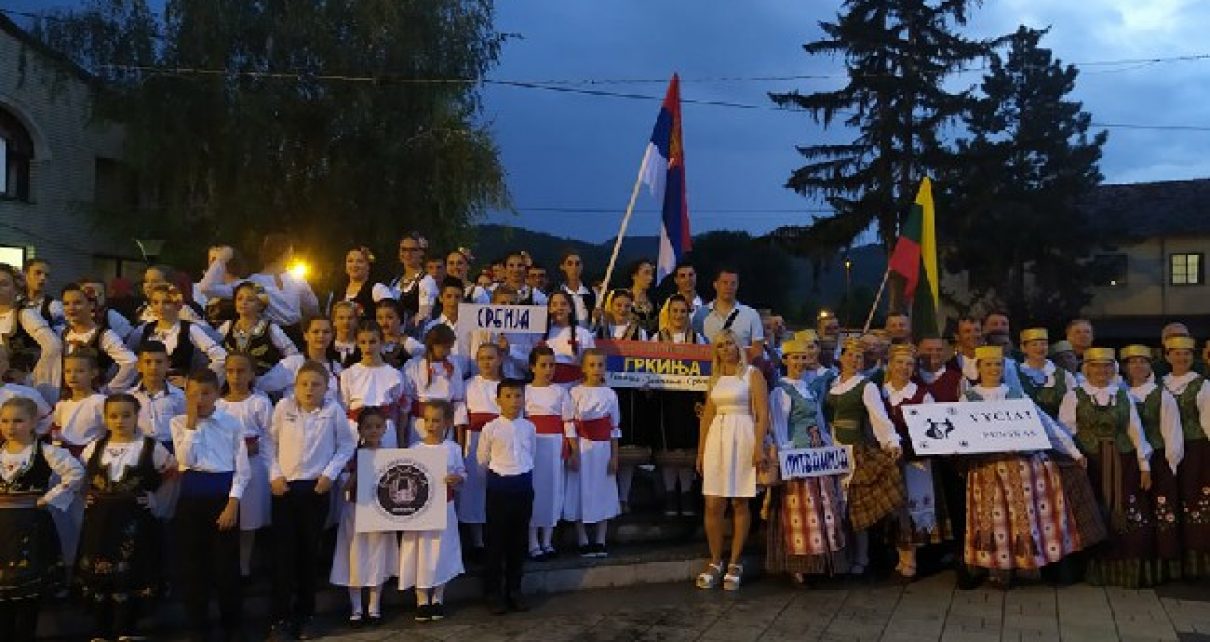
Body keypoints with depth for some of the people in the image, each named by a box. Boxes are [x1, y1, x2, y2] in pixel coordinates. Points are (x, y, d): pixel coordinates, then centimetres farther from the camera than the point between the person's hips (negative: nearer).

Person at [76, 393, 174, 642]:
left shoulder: (150, 447, -3)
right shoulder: (95, 447, 7)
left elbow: (174, 469, 4)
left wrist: (151, 489, 1)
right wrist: (92, 494, 11)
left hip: (135, 521, -3)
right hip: (100, 521, 3)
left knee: (131, 576, -2)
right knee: (97, 576, 8)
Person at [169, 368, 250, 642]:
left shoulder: (231, 423, 1)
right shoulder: (179, 423, 4)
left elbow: (243, 469, -1)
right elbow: (187, 460, -12)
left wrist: (233, 503, -10)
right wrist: (192, 423, -12)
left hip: (223, 494, -1)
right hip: (192, 496, 1)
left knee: (227, 564, 2)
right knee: (192, 564, 6)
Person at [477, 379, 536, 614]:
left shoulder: (529, 427, 2)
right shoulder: (490, 428, -8)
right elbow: (482, 458, 5)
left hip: (524, 484, 3)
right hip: (499, 484, -3)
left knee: (519, 540, 10)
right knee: (496, 540, 3)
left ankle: (514, 590, 21)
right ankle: (493, 592, 13)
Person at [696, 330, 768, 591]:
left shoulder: (752, 374, 0)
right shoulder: (715, 378, 15)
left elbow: (762, 413, -6)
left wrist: (759, 446, -16)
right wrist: (700, 450, 14)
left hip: (743, 437, -4)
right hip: (716, 438, 4)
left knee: (739, 503, 1)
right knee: (713, 504, 1)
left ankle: (734, 563, 10)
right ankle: (715, 562, 12)